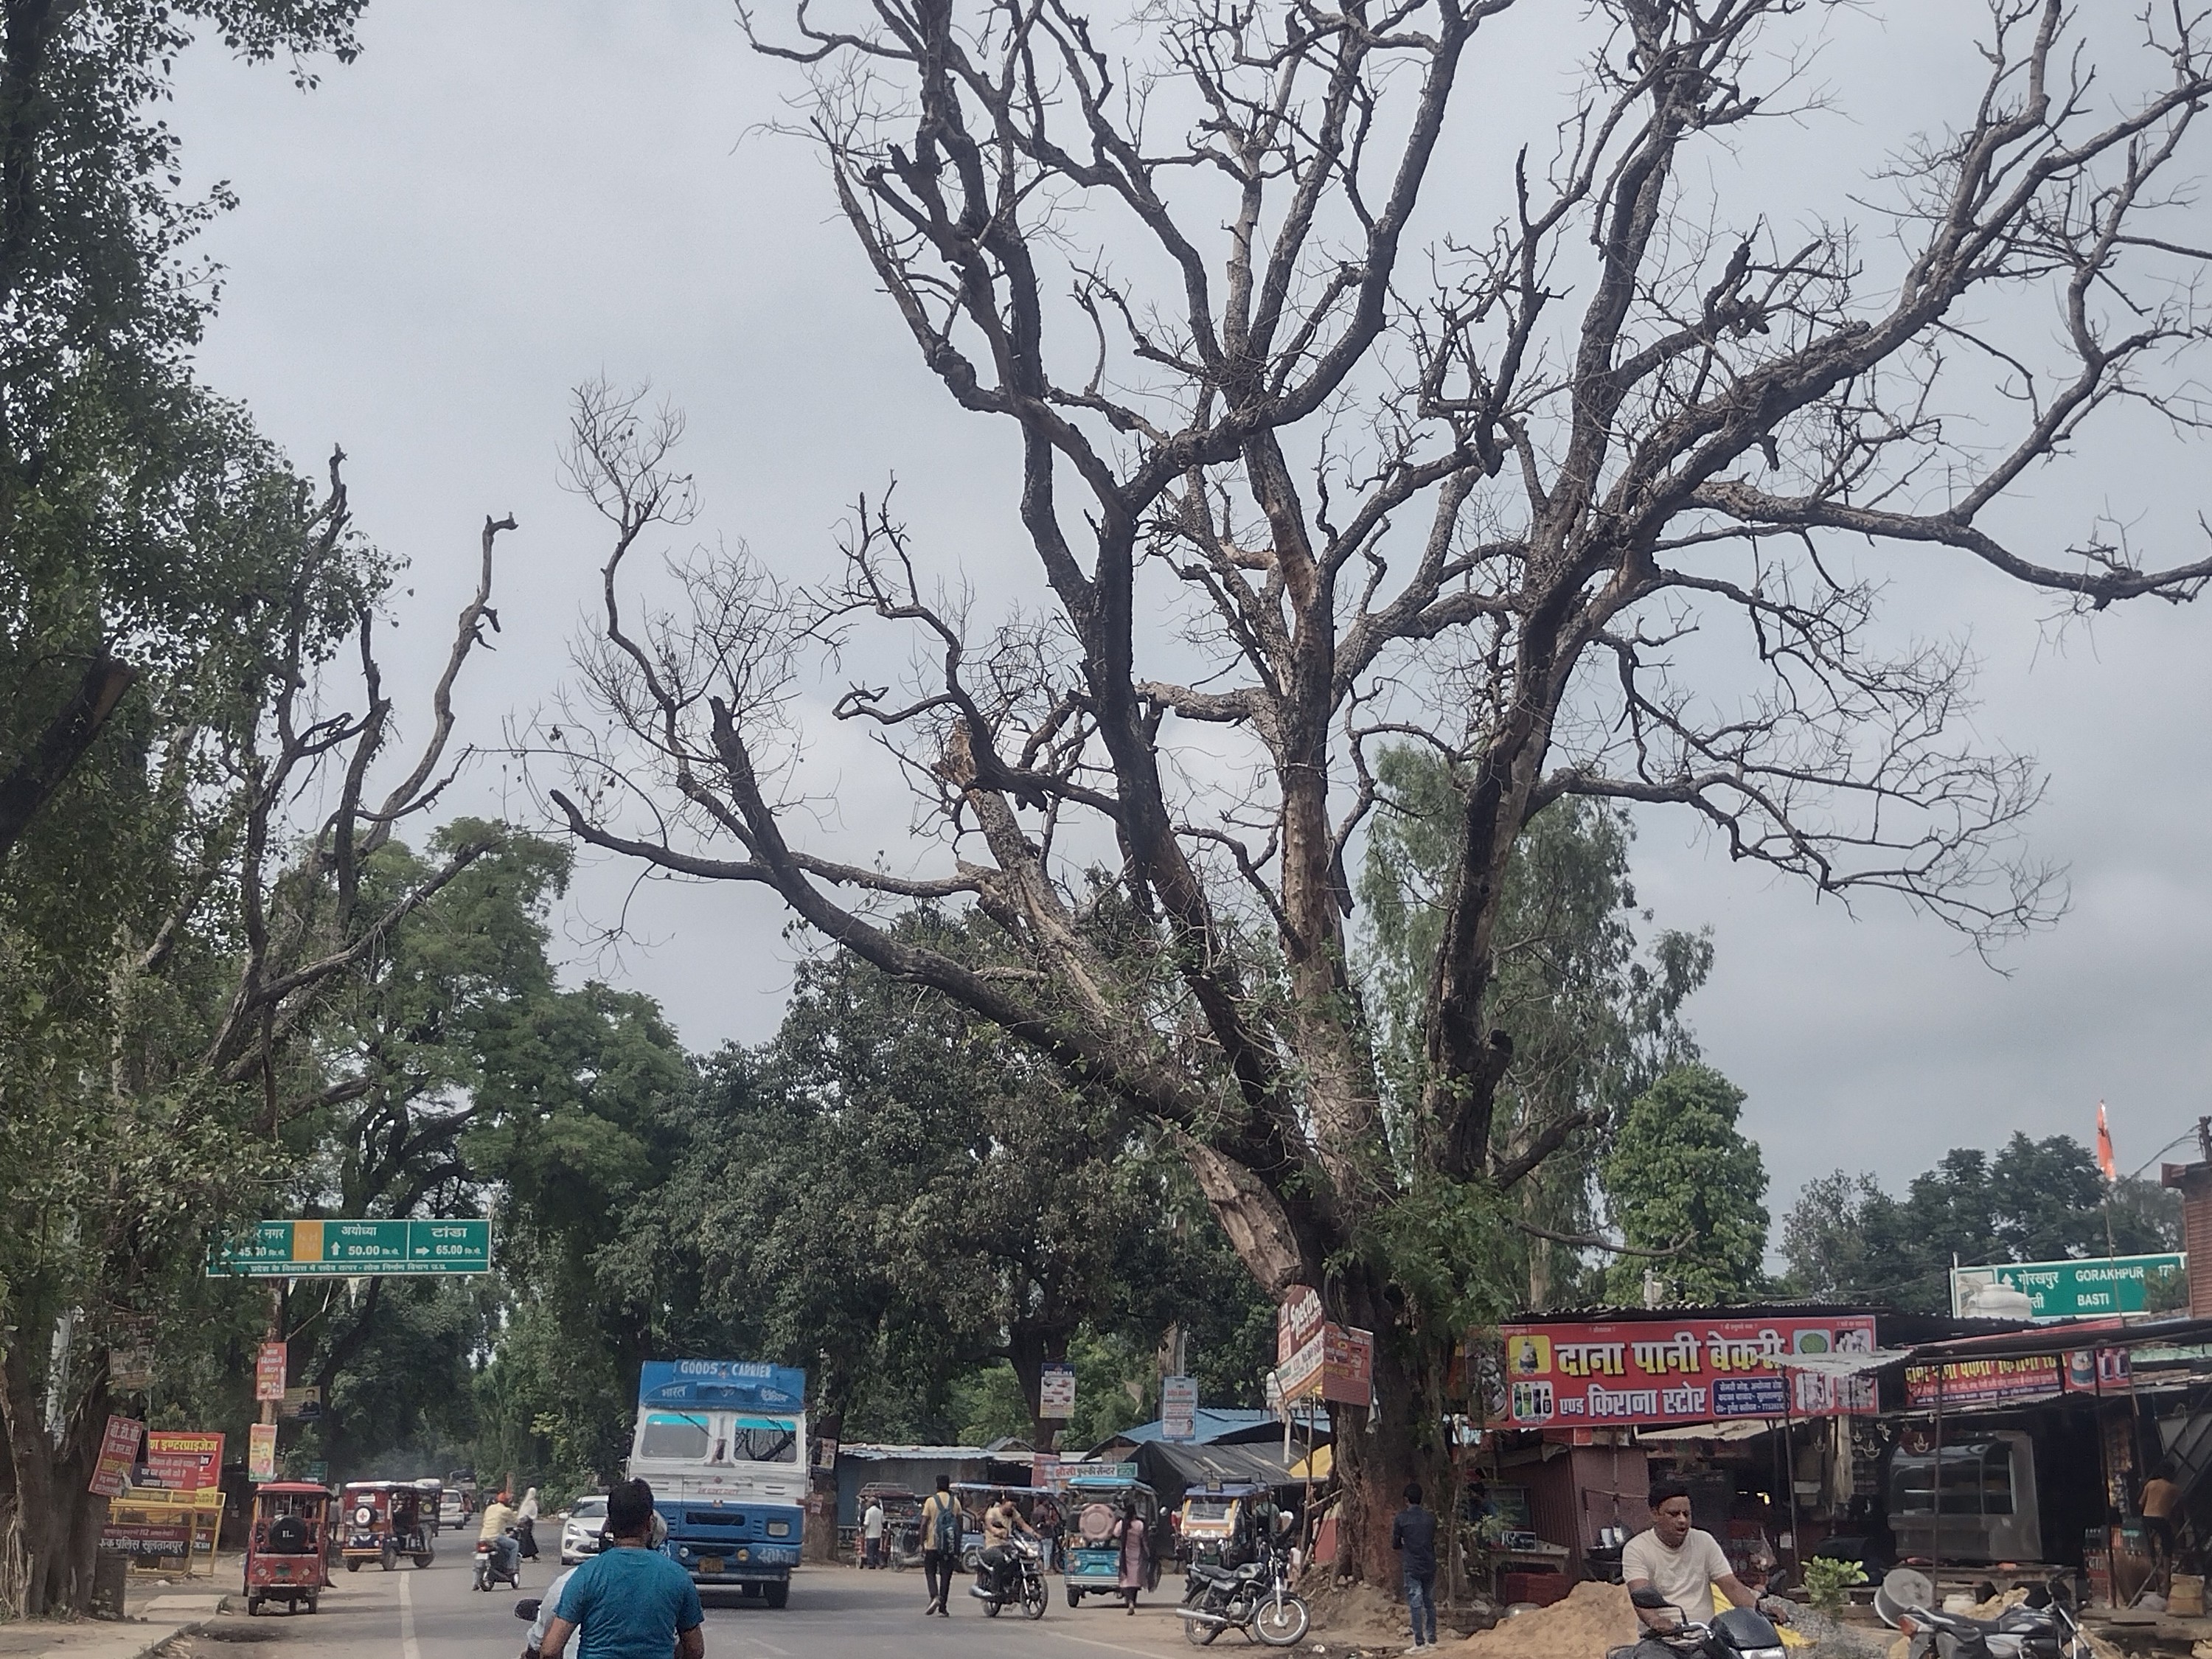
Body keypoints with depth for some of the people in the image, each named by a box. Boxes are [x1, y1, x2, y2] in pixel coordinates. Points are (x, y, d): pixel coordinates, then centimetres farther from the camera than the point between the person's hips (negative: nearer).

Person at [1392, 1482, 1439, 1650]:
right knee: (1430, 1603, 13)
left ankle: (1419, 1642, -4)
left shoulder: (1402, 1518, -8)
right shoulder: (1430, 1517, 2)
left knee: (1415, 1605, -2)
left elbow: (1395, 1544, -1)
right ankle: (1432, 1639, 15)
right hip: (1430, 1566, 4)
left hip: (1412, 1567, -4)